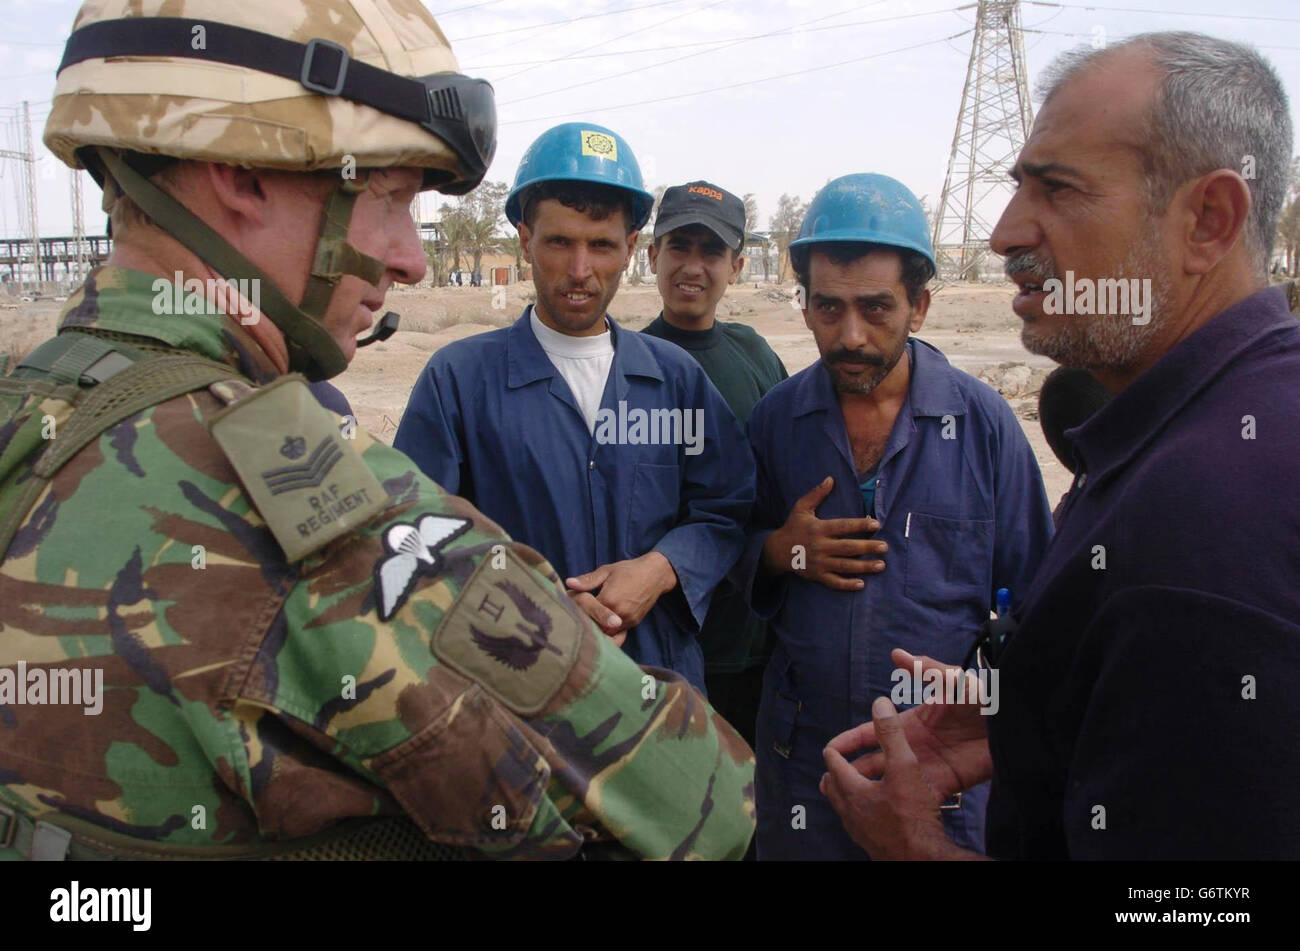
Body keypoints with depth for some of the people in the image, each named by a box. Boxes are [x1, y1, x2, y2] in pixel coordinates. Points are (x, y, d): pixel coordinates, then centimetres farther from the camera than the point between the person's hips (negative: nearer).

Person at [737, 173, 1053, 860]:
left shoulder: (983, 422, -7)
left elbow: (1030, 593, 0)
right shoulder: (775, 418, -2)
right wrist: (779, 551, -12)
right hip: (802, 746, 2)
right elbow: (739, 558, 9)